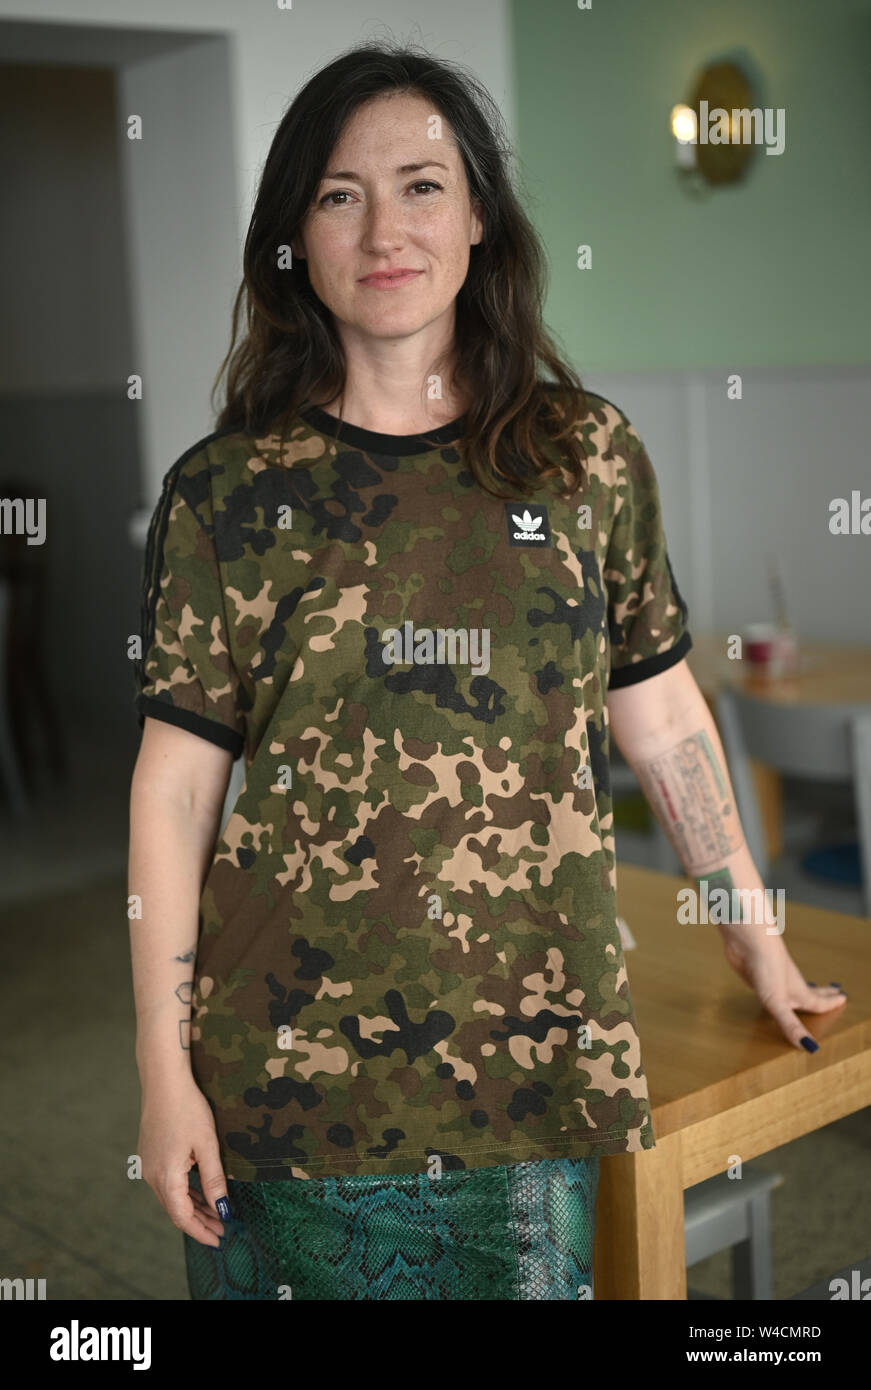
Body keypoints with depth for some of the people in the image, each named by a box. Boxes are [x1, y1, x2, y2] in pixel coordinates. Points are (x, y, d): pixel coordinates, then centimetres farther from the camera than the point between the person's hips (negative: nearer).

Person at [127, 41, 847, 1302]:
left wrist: (758, 941, 16)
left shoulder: (588, 457, 2)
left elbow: (661, 715, 10)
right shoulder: (223, 493, -2)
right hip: (293, 1061, 0)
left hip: (535, 1049, 1)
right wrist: (164, 1070, -4)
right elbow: (175, 786, -2)